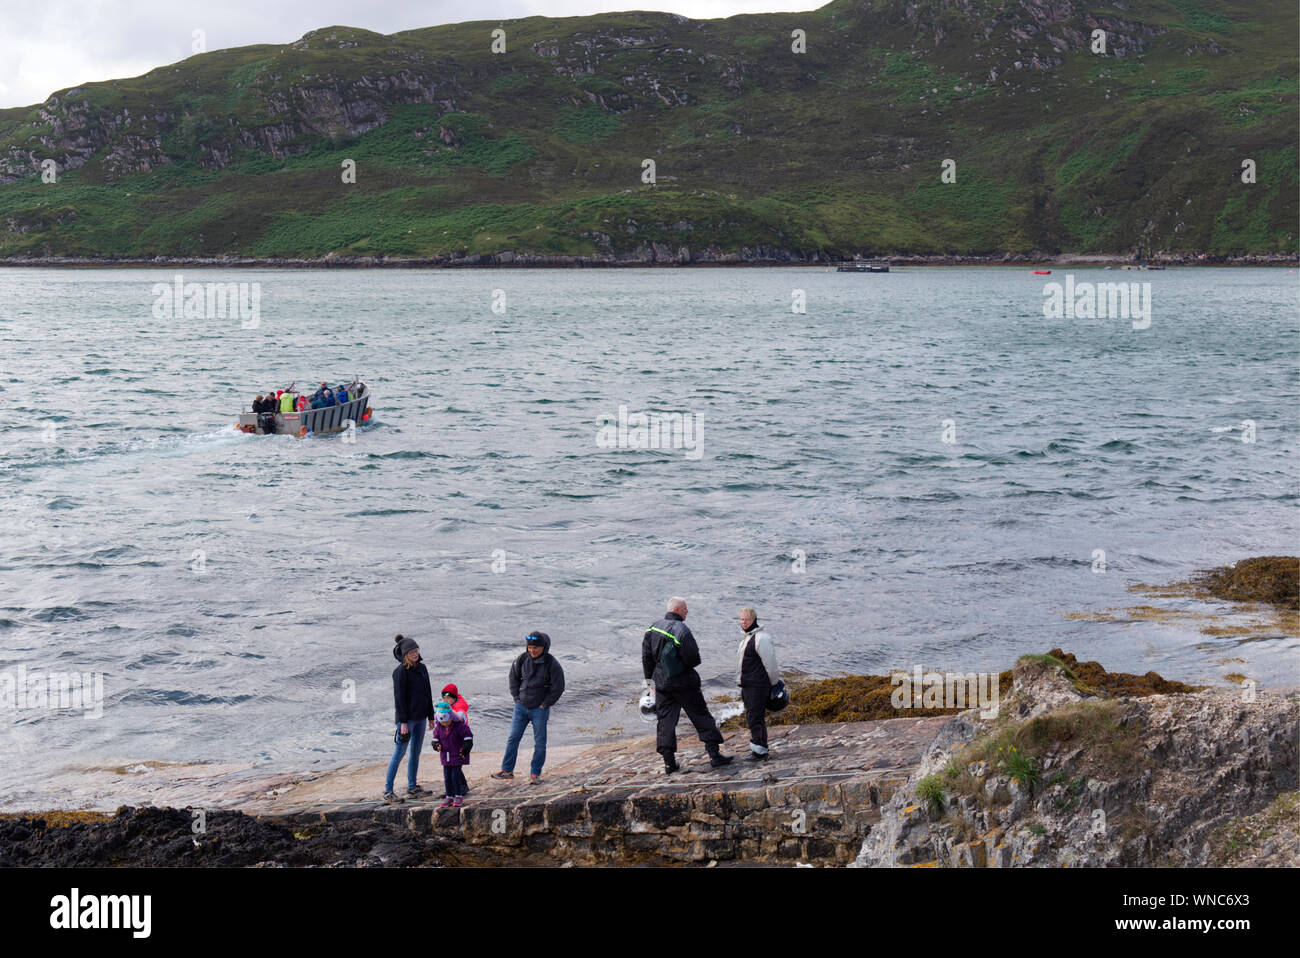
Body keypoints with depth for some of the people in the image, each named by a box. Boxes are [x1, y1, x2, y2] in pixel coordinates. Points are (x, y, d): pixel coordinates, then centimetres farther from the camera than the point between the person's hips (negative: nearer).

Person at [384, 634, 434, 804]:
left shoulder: (422, 668, 10)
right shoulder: (401, 671, -13)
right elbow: (399, 697, -15)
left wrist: (431, 716, 16)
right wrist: (403, 722, -18)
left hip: (420, 718, 8)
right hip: (407, 718, -8)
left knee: (416, 752, 13)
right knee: (399, 752, -6)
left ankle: (412, 787, 24)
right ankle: (388, 791, -3)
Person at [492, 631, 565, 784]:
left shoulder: (551, 664, -13)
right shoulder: (523, 659, -2)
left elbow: (558, 688, -8)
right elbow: (514, 676, 14)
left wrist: (545, 704, -8)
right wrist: (516, 696, 6)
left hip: (540, 709, -3)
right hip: (521, 706, 3)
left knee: (539, 743, 2)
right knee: (513, 738, 2)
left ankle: (535, 773, 12)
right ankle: (507, 770, 9)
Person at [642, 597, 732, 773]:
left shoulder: (653, 629, 5)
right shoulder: (681, 630, -17)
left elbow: (646, 656, 10)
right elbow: (693, 658, -20)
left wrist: (648, 678, 18)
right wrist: (689, 663, 4)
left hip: (662, 682, 6)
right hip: (683, 682, -5)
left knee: (665, 720, 8)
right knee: (701, 716, 4)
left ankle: (669, 762, 6)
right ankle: (714, 754, 4)